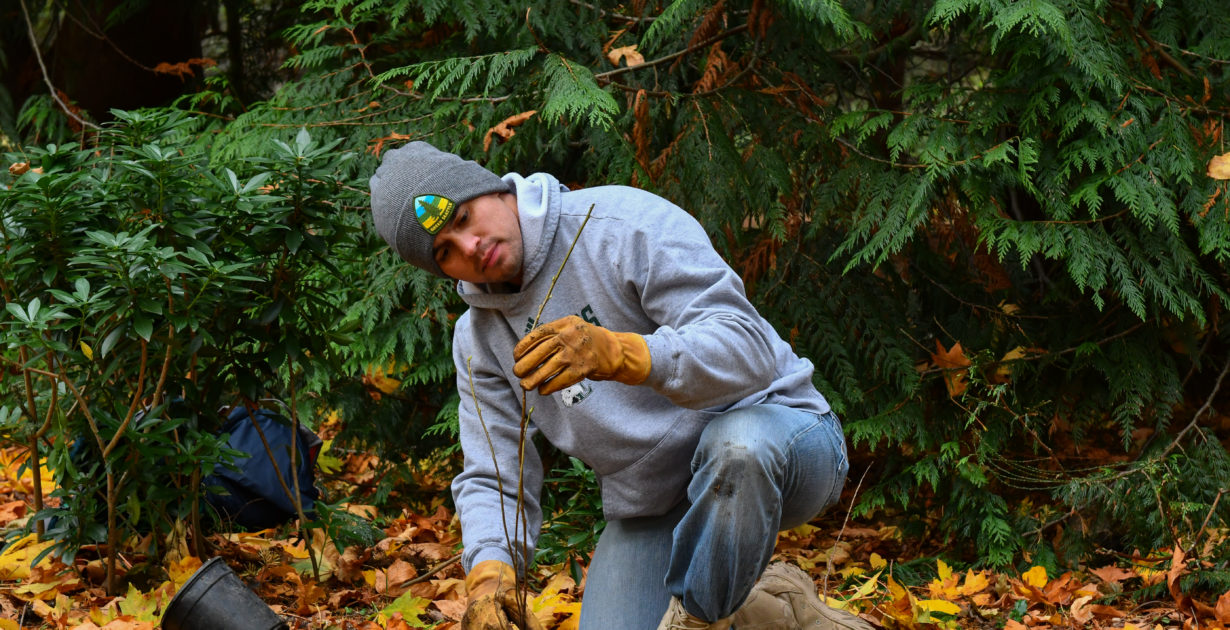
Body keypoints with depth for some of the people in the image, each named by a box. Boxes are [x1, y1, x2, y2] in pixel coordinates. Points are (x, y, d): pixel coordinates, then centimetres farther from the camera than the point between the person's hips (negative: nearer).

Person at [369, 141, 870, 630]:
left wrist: (615, 353, -46)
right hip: (651, 508, 6)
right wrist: (489, 571, -19)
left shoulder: (626, 223, -19)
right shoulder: (477, 339, 2)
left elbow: (747, 350, -29)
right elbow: (493, 480, 4)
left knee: (739, 444, -41)